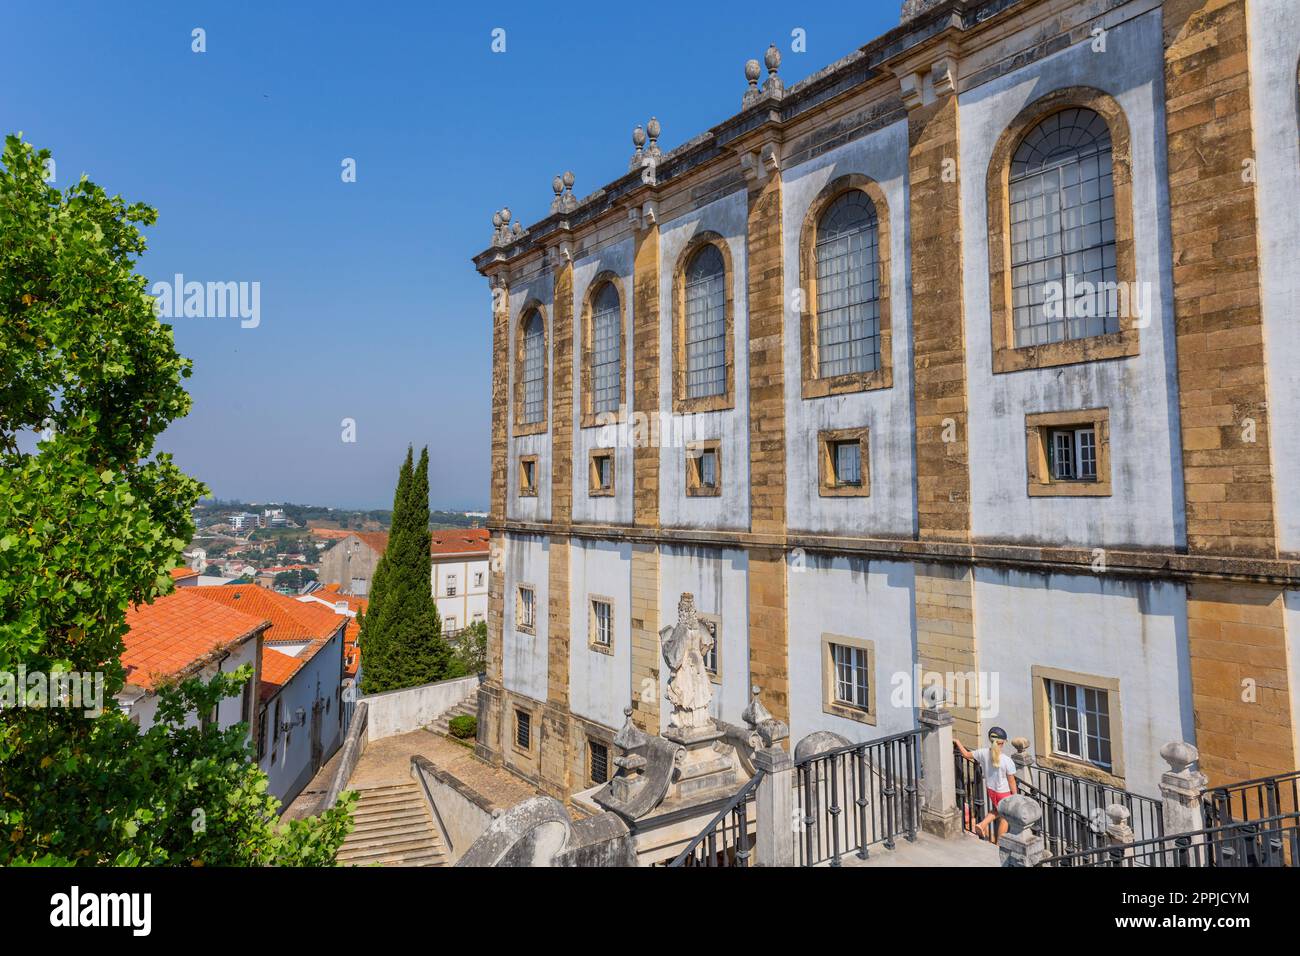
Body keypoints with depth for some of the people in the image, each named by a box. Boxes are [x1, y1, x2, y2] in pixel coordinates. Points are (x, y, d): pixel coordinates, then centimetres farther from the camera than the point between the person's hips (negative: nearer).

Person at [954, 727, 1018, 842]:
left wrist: (957, 742, 15)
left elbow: (966, 754, 0)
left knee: (996, 811, 31)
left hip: (990, 789, 4)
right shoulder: (1007, 761, -25)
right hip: (1004, 793, -4)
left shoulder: (983, 753, -15)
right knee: (1004, 819, 17)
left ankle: (982, 824, 17)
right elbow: (1011, 782, -15)